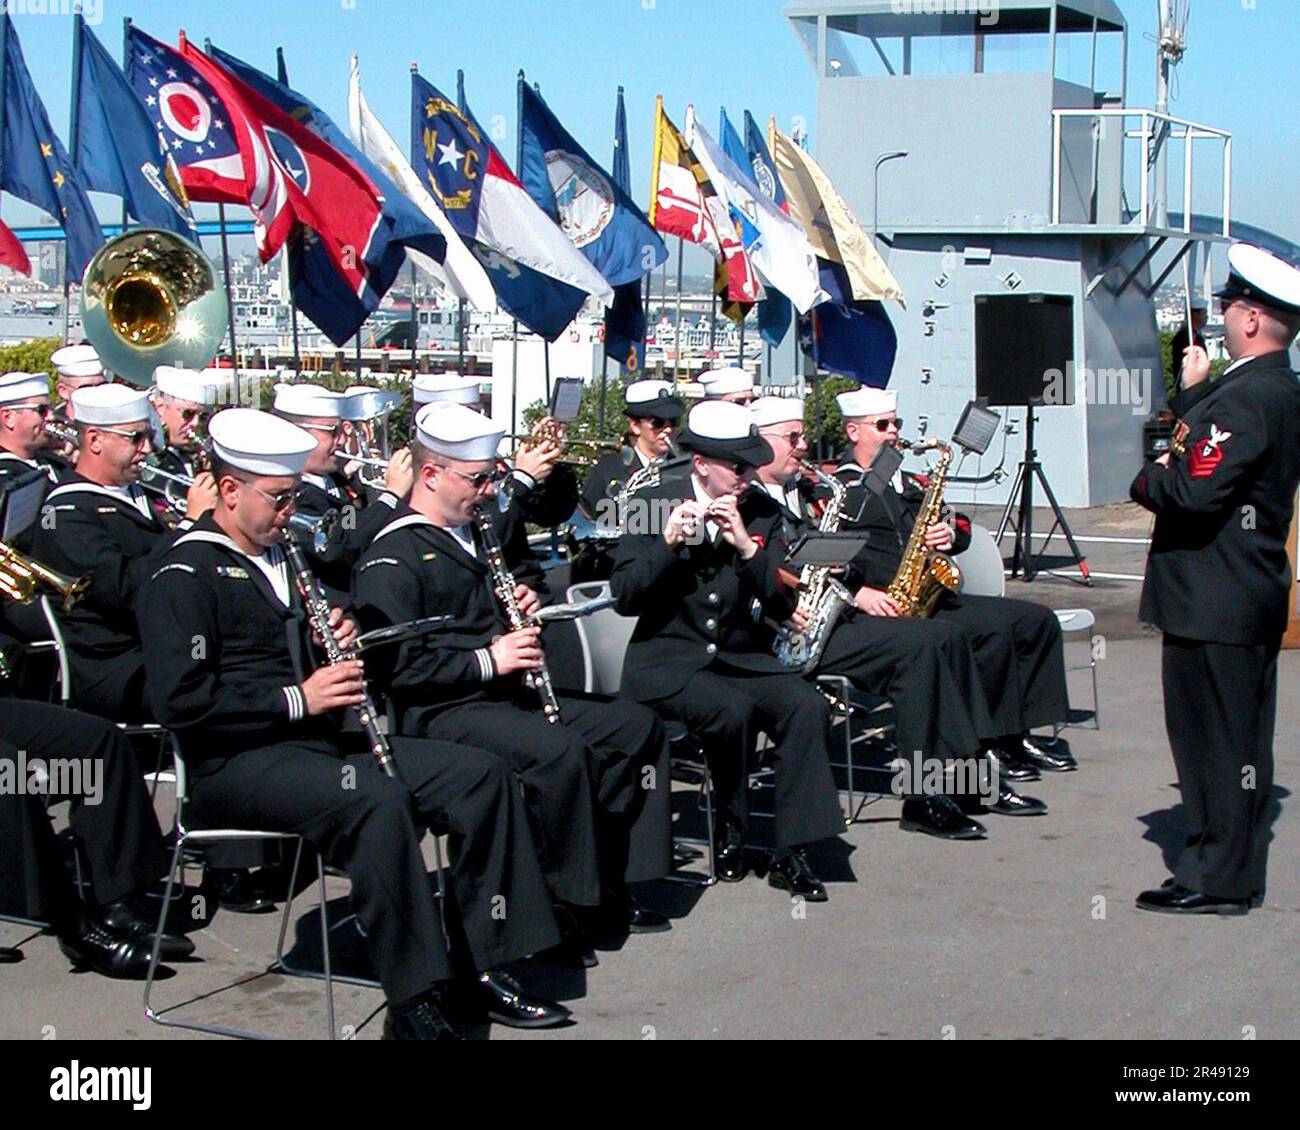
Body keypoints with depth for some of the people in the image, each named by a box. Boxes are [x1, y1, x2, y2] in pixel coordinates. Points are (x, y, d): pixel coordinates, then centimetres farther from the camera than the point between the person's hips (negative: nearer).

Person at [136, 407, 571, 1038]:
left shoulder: (284, 560, 21)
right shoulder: (185, 576, -6)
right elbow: (179, 701, -18)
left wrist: (342, 638, 6)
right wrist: (296, 698, -19)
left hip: (323, 741, 9)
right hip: (235, 764, -9)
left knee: (480, 775, -7)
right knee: (378, 799, -36)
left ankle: (481, 968, -5)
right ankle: (415, 1003, -32)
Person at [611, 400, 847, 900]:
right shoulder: (654, 502, -4)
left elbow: (784, 605, -3)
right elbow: (625, 597, -12)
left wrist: (747, 546, -17)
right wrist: (667, 543, -26)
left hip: (742, 656, 4)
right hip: (668, 659, -4)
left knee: (808, 707, -23)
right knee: (734, 710, -32)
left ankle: (791, 854, -17)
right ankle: (730, 834, -7)